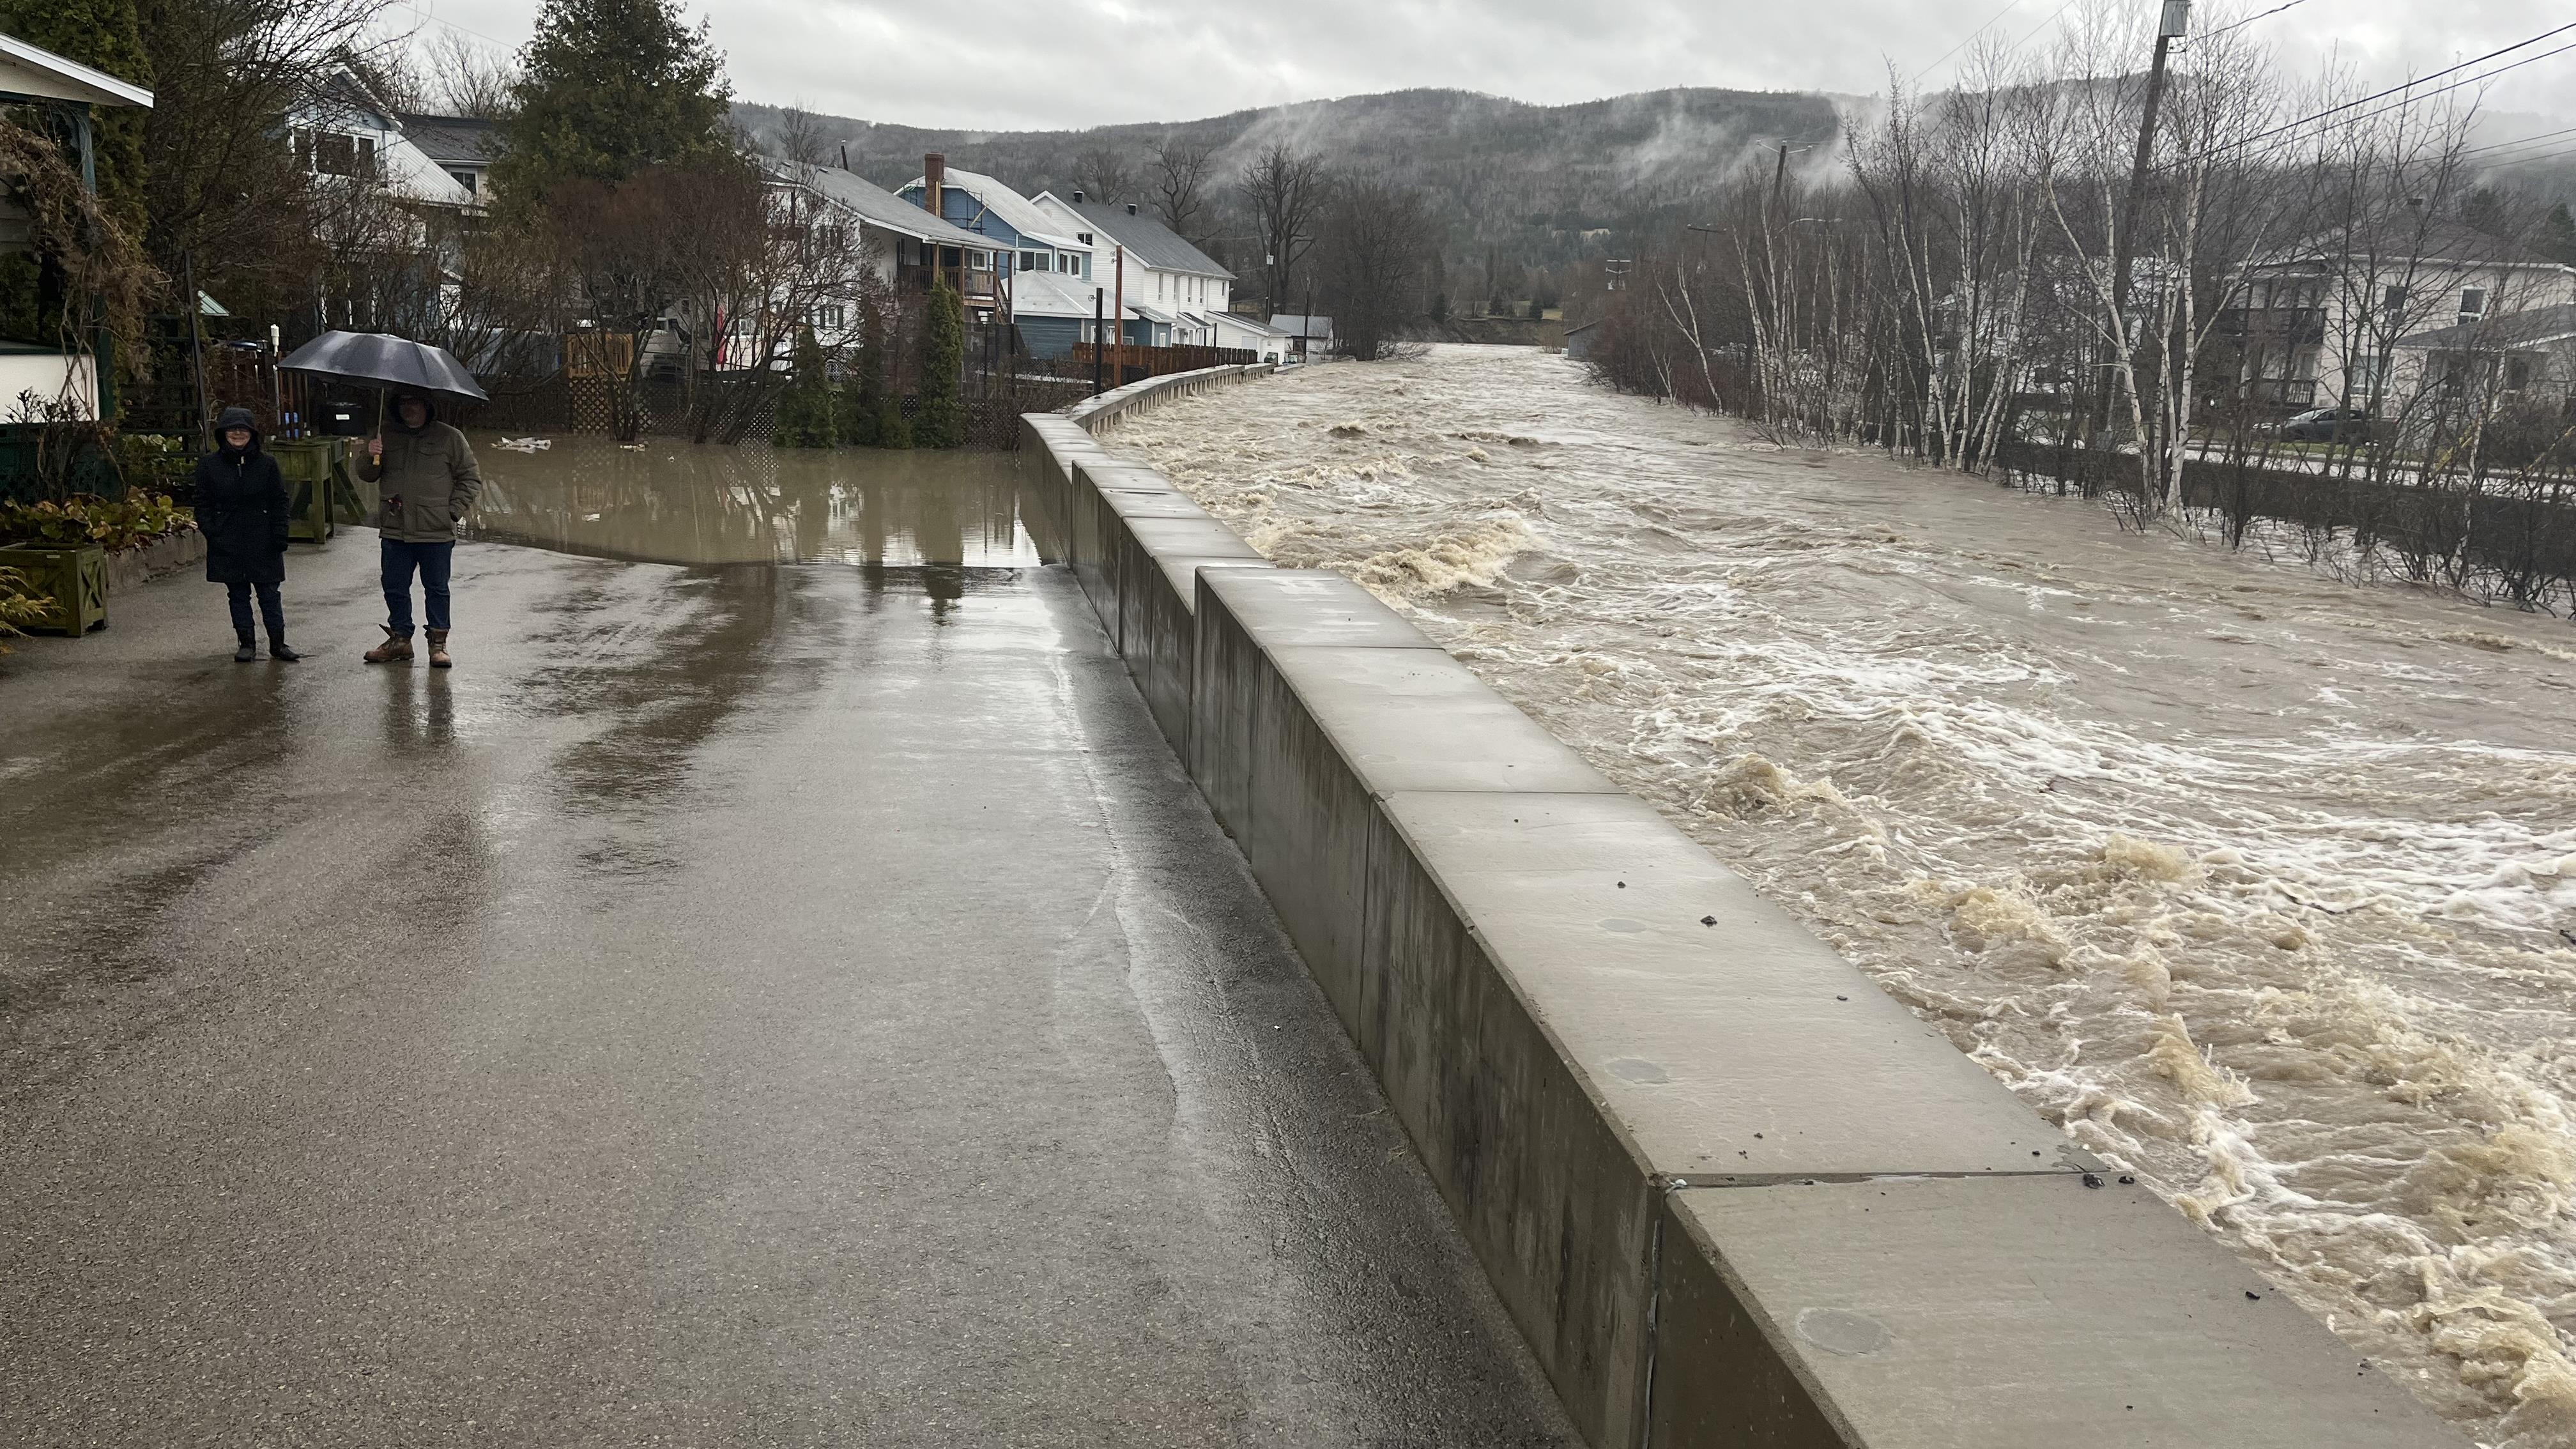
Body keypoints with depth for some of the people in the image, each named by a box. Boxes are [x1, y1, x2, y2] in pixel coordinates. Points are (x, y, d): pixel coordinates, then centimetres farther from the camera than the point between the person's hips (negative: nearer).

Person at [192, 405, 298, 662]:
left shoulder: (267, 464, 3)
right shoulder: (209, 465, 4)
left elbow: (280, 503, 5)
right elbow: (203, 503, 6)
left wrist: (279, 535, -3)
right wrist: (209, 530, -7)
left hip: (262, 542, -1)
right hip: (227, 543, 1)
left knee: (269, 593, 2)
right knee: (237, 594, 6)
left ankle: (278, 643, 10)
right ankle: (246, 645, 13)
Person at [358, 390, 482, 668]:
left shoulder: (450, 438, 1)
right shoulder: (387, 437, 11)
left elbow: (471, 478, 2)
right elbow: (367, 476, 14)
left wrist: (453, 512, -6)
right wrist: (370, 458, -9)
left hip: (436, 532, -3)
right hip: (394, 531, 4)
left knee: (437, 589, 4)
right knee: (395, 589, 9)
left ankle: (438, 644, 12)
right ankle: (400, 639, 21)